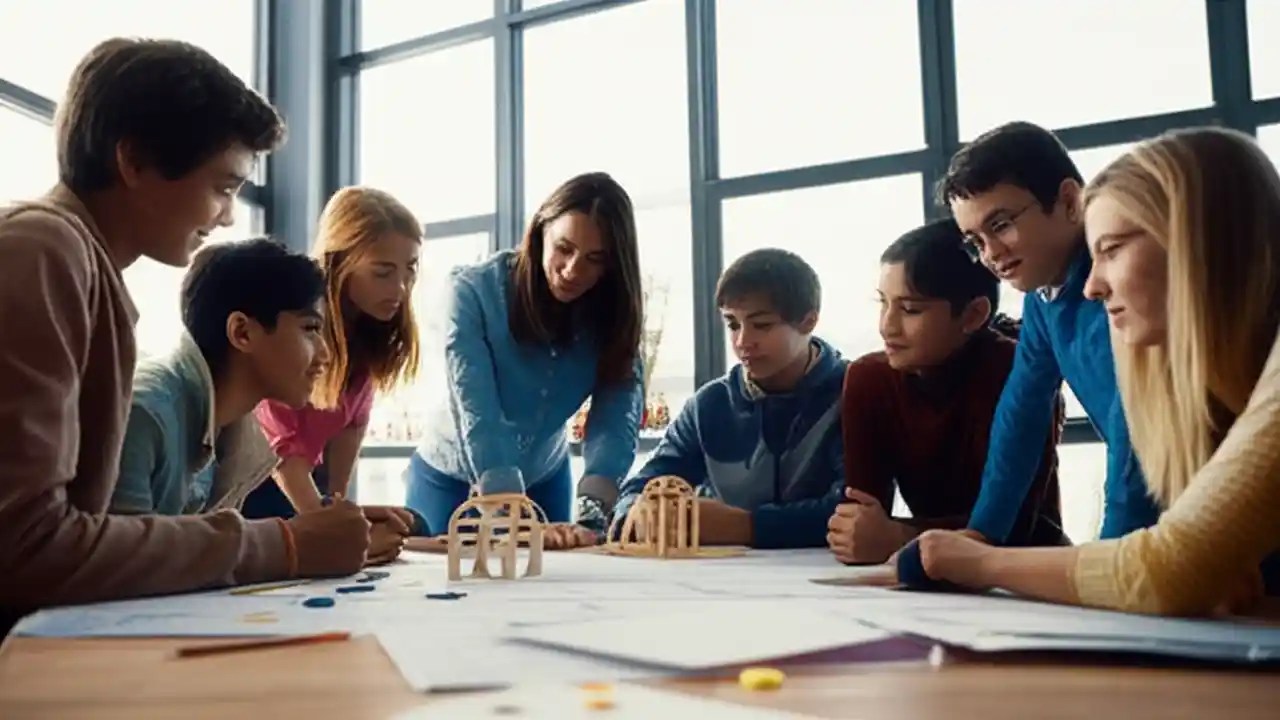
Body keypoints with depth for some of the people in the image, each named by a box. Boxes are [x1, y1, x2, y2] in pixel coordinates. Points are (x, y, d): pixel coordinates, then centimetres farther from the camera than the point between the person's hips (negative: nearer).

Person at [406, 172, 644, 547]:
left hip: (545, 480, 3)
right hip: (452, 478, -3)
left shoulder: (614, 314, -15)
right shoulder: (474, 291, -25)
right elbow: (477, 418, -32)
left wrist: (590, 517, -41)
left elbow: (617, 418, -26)